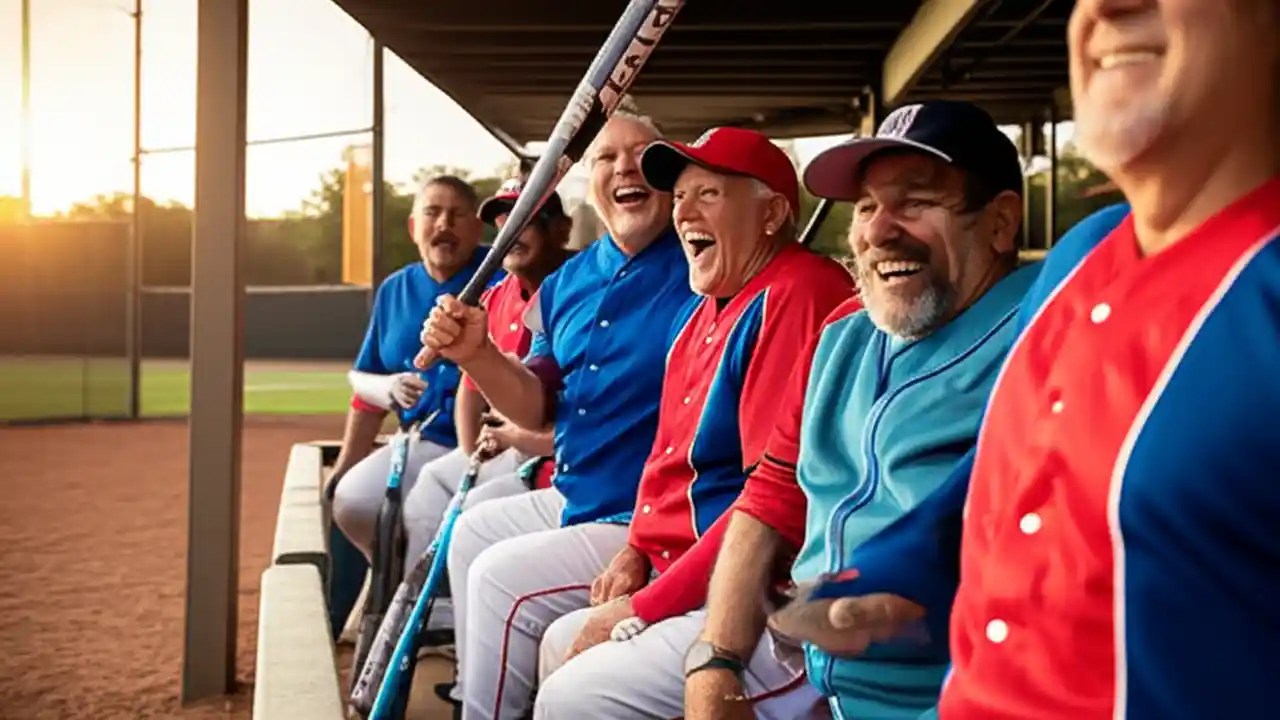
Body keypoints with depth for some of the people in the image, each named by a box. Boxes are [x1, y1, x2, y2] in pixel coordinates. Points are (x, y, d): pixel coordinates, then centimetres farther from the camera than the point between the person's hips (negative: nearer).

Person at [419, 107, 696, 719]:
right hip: (576, 502, 9)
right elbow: (537, 406, 9)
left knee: (503, 580, -13)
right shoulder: (570, 282, 8)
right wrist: (476, 354, -10)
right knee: (472, 531, 22)